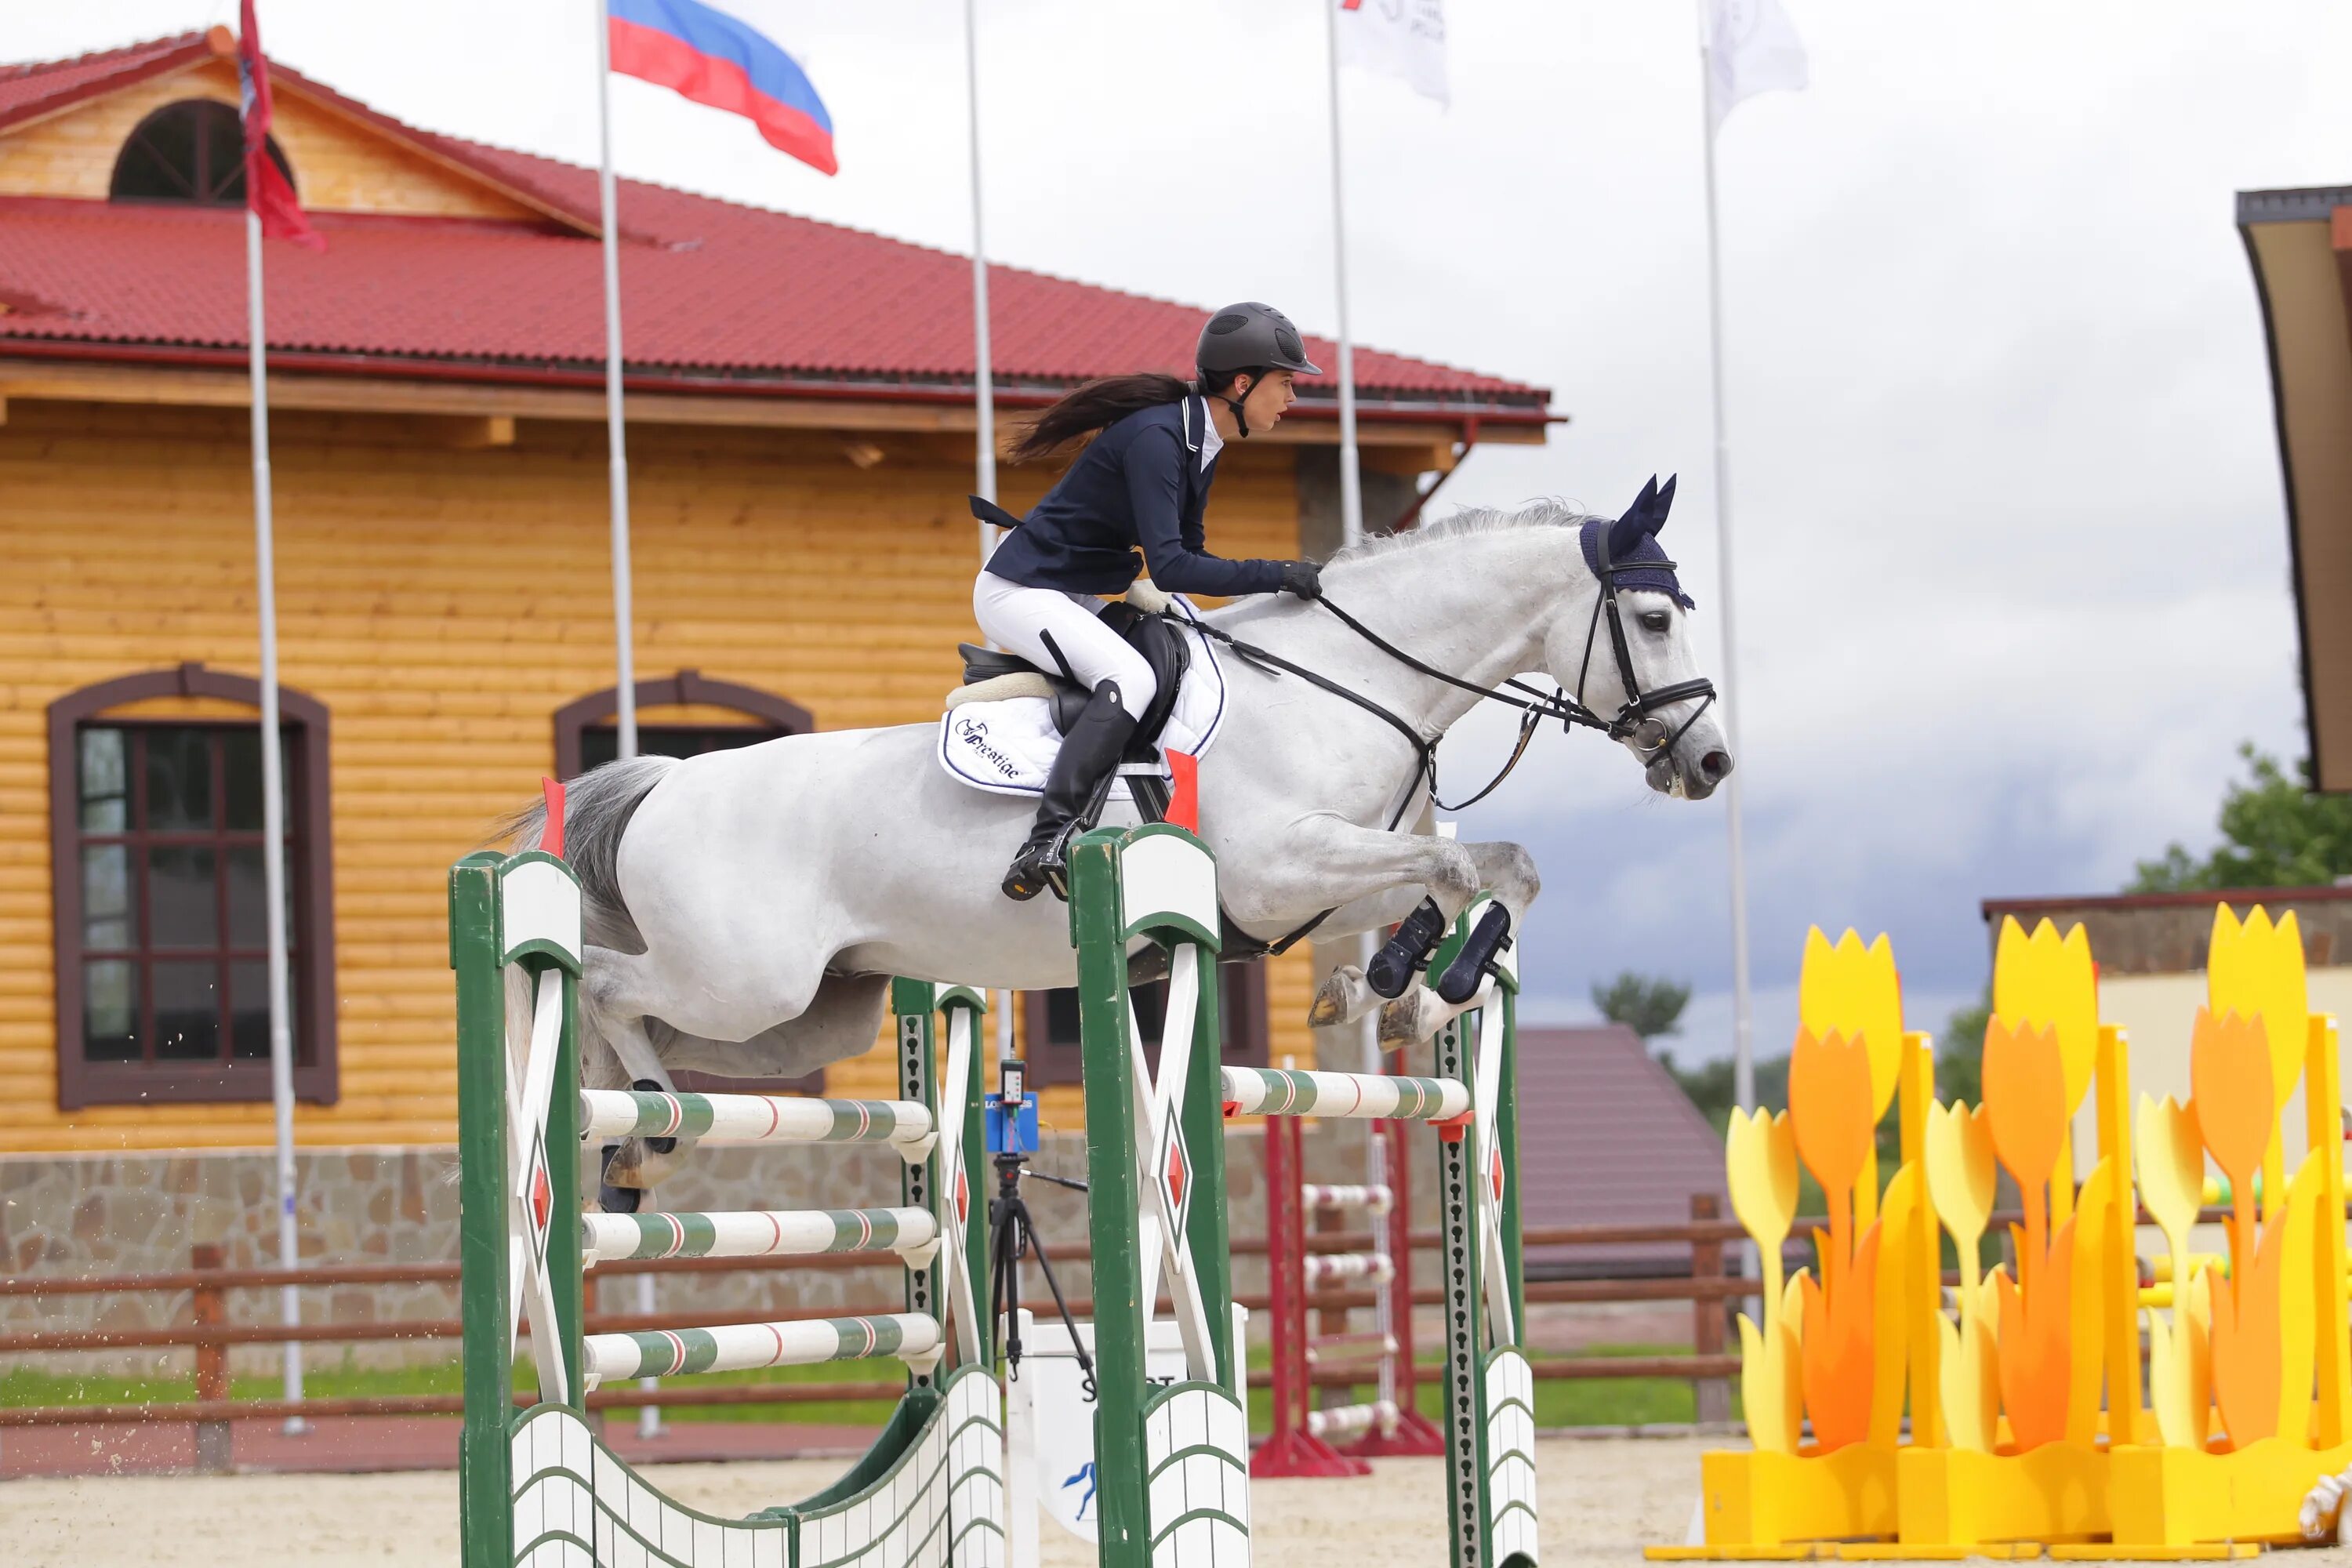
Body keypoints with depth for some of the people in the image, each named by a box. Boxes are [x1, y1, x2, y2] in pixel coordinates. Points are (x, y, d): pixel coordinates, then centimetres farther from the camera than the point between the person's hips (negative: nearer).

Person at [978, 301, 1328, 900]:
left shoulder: (1200, 443, 7)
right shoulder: (1155, 439, -24)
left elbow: (1188, 553, 15)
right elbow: (1168, 566, -30)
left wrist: (1274, 588, 4)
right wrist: (1272, 575, -27)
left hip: (1071, 601, 11)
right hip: (1018, 594, -11)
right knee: (1130, 680, -30)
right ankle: (1044, 845, -38)